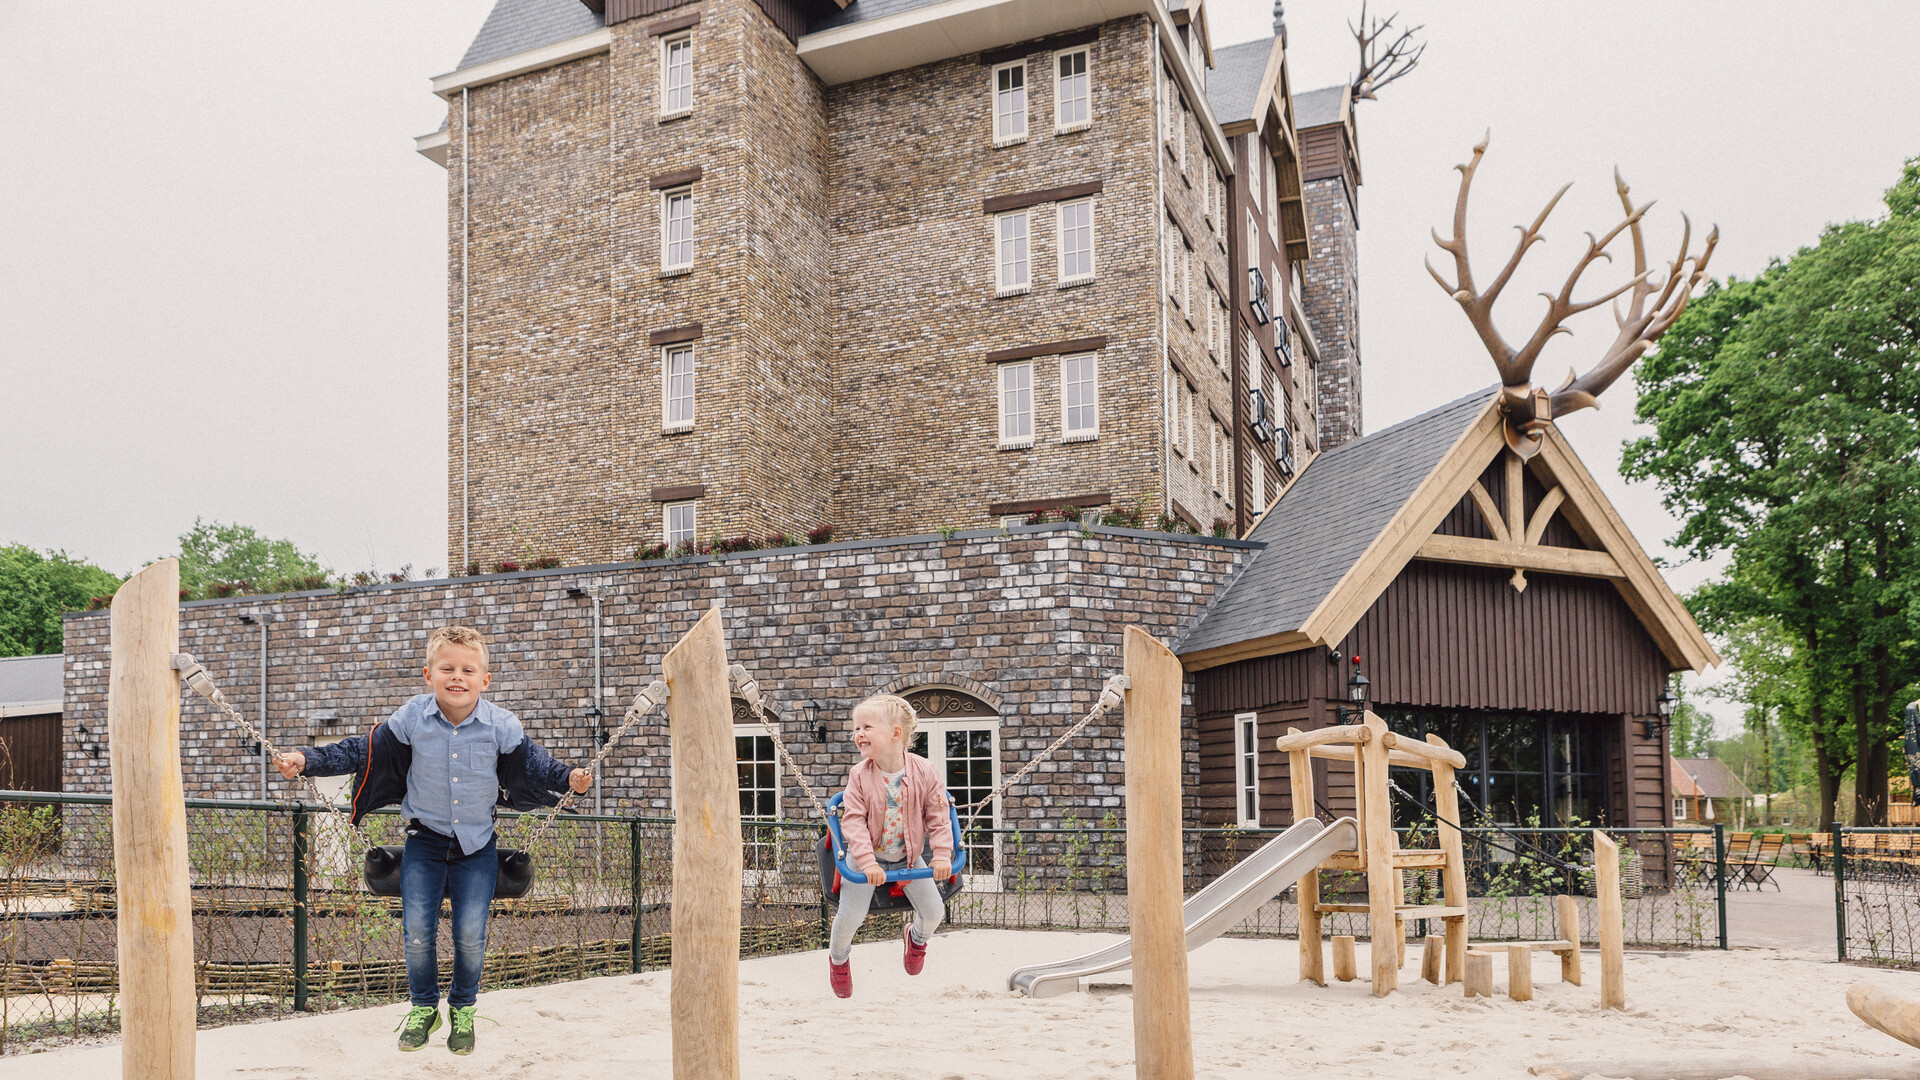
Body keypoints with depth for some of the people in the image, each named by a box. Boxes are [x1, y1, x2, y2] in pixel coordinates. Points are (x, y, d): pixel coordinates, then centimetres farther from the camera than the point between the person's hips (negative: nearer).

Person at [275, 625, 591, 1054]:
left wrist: (568, 777, -20)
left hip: (477, 845, -1)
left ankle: (463, 1010, 22)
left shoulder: (501, 725, -14)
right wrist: (307, 760, -10)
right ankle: (424, 1007, 22)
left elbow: (532, 764, -3)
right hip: (425, 841, 1)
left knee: (470, 933, -3)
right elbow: (361, 751, -3)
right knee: (417, 929, -4)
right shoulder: (410, 719, -12)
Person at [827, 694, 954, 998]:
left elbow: (938, 817, -11)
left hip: (910, 856, 1)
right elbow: (853, 821, -20)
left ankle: (916, 936, 38)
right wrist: (867, 861, -29)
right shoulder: (860, 776, -19)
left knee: (934, 910, 0)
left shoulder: (924, 772, -18)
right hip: (866, 856, -1)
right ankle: (838, 956, 27)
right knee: (851, 915, -7)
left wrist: (942, 855, -19)